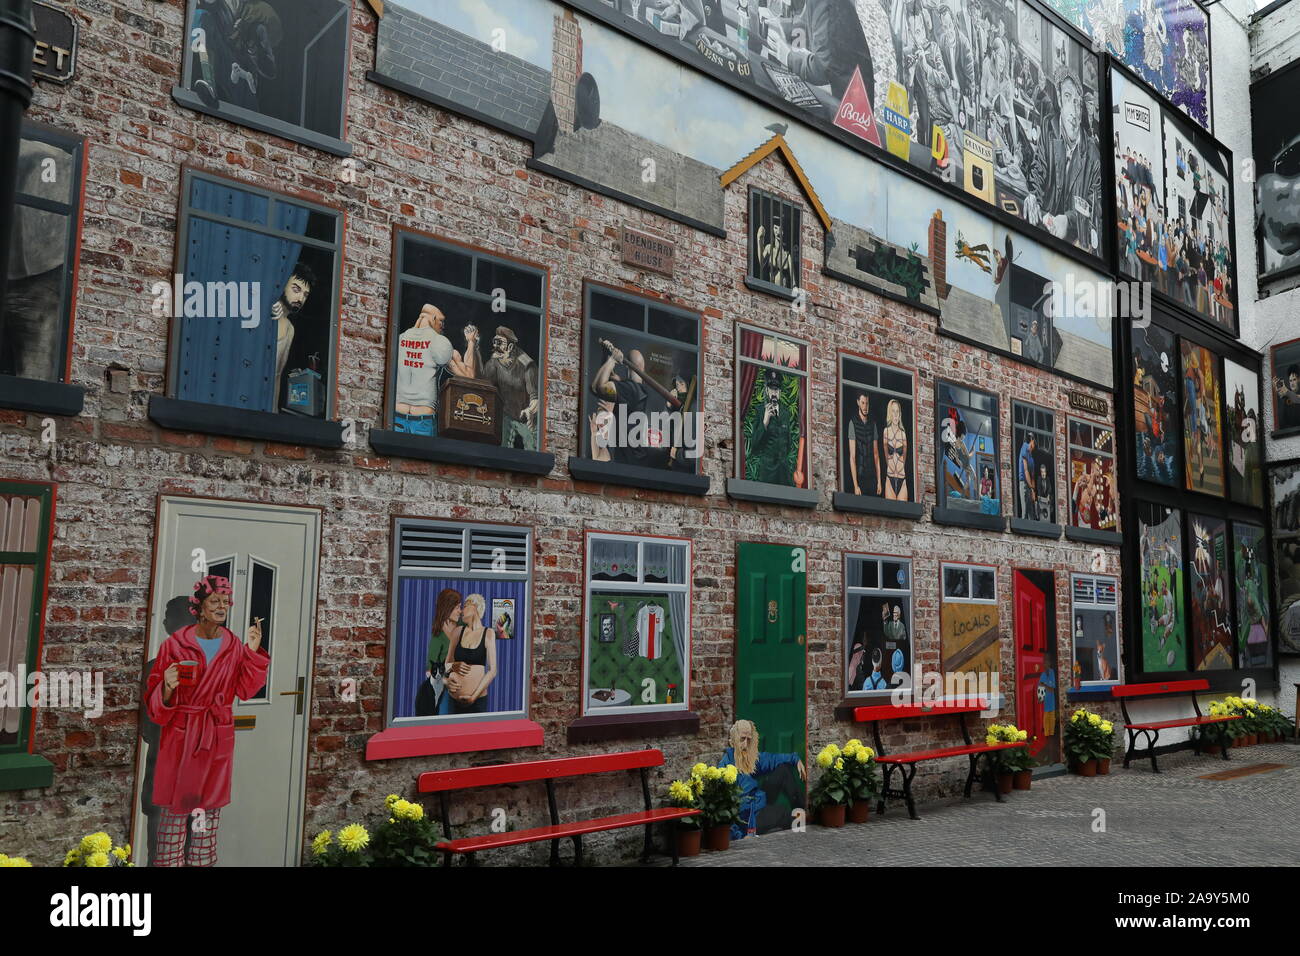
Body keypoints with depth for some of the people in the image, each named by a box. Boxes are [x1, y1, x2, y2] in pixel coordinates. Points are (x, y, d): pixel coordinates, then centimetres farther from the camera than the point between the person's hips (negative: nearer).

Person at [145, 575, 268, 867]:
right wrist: (168, 687, -27)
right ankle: (169, 861, 14)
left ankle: (202, 861, 21)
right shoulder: (175, 643, -7)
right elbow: (156, 696, -5)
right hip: (181, 734, -3)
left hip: (218, 734, 4)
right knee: (177, 804, 3)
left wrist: (252, 652, -7)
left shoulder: (234, 645, 4)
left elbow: (244, 689, 0)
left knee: (211, 804, 10)